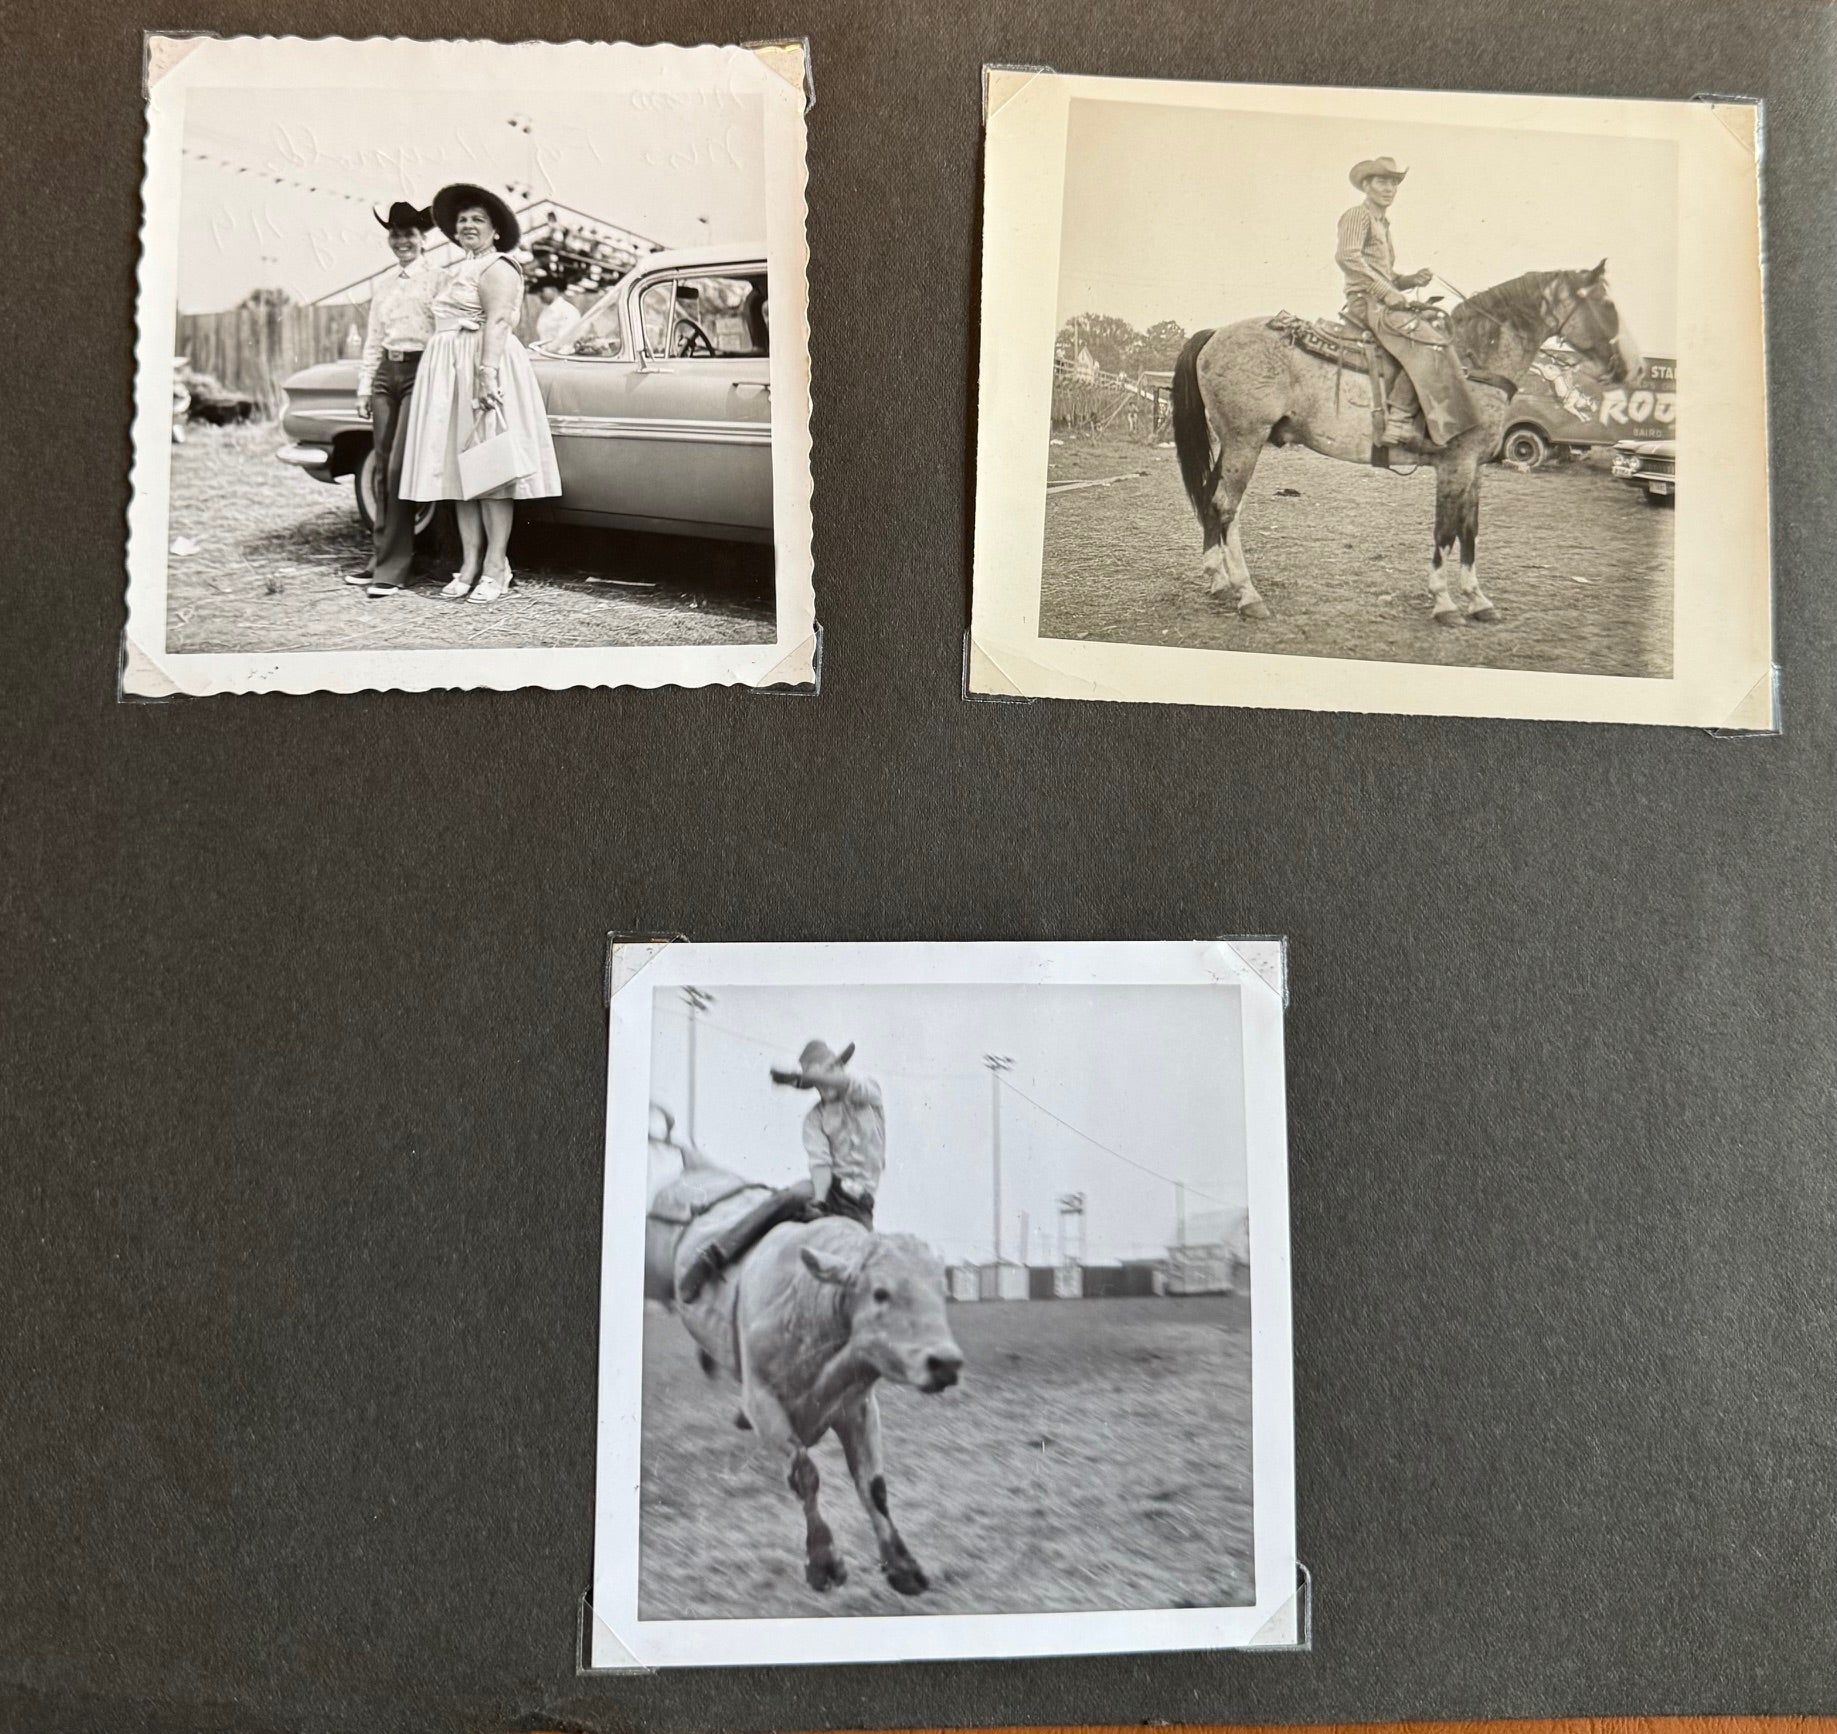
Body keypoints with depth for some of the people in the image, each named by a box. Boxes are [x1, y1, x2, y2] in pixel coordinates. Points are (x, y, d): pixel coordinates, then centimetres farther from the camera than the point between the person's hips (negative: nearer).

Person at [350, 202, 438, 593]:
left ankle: (393, 566, -9)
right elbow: (372, 340, 20)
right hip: (385, 373, 6)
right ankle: (379, 557, 11)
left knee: (399, 469, -12)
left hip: (420, 372, -6)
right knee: (383, 471, 5)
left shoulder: (437, 280, 0)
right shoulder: (381, 284, 17)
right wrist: (364, 388, 14)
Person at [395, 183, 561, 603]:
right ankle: (470, 564, 7)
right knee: (459, 469, 5)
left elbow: (497, 322, -17)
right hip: (450, 375, 9)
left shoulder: (497, 267, -5)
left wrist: (487, 372, -27)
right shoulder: (456, 271, 23)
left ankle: (495, 567, -8)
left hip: (484, 368, -9)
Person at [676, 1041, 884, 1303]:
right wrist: (819, 1200, -30)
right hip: (830, 1186, -1)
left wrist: (799, 1075, -32)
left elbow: (846, 1084, -19)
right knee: (789, 1198, -31)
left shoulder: (868, 1091, 7)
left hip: (860, 1200, 1)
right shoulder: (815, 1118, 8)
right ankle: (713, 1256, -38)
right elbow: (820, 1161, -9)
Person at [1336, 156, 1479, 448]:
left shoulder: (1383, 224, 27)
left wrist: (1411, 280, 9)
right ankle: (1399, 421, -30)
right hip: (1367, 303, -10)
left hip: (1384, 303, 10)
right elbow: (1347, 256, -20)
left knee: (1441, 333, -1)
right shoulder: (1358, 215, -1)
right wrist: (1386, 291, -22)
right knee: (1428, 346, -25)